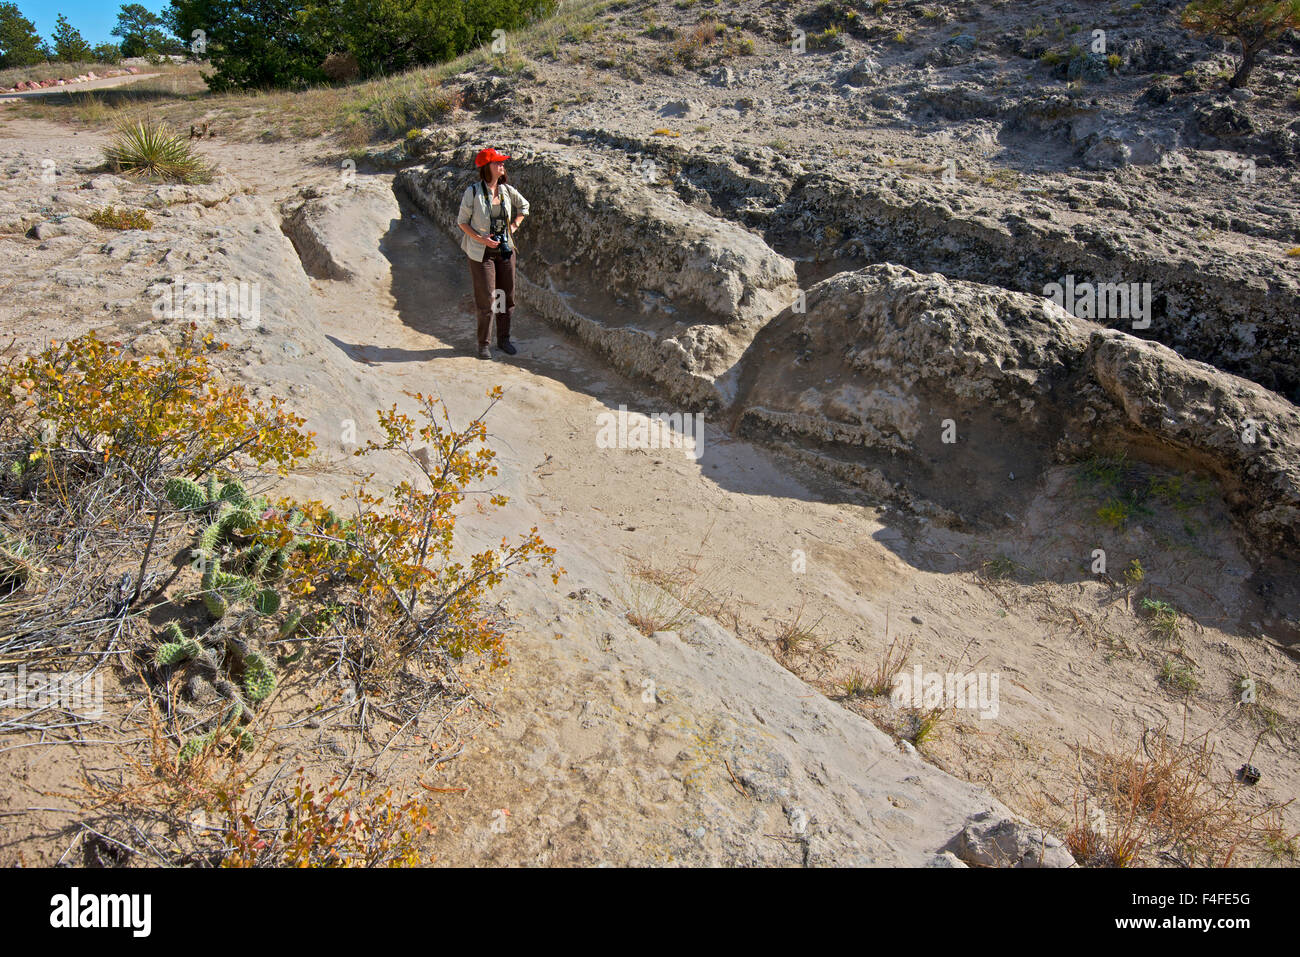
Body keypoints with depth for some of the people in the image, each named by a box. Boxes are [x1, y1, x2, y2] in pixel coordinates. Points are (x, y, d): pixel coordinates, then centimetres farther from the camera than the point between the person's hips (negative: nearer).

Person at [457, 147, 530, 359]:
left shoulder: (507, 190, 2)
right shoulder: (473, 191, -11)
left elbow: (524, 206, 21)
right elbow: (462, 221, -4)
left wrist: (513, 227, 9)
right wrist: (480, 239, -16)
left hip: (505, 249, 5)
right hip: (482, 252, -5)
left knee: (507, 296, 9)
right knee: (486, 299, -3)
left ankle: (503, 339, 24)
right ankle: (483, 344, 11)